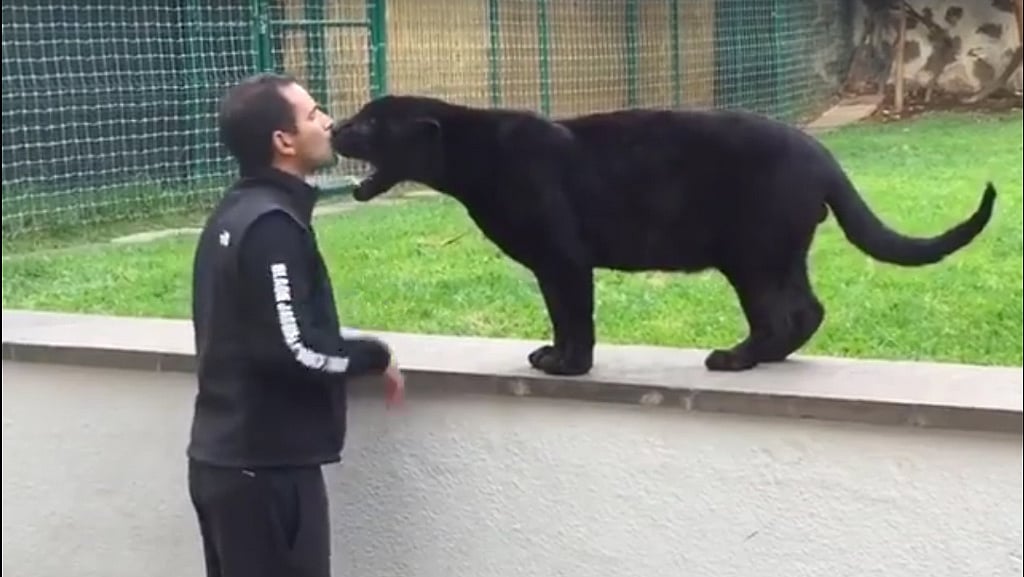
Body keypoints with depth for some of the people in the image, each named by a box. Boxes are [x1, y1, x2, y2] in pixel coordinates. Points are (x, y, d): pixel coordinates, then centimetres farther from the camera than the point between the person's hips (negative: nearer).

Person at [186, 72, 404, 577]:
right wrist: (374, 356, -8)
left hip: (225, 456, 9)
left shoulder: (236, 212, 11)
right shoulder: (271, 224, -19)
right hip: (266, 464, -9)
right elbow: (292, 348, -24)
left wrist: (353, 350, 11)